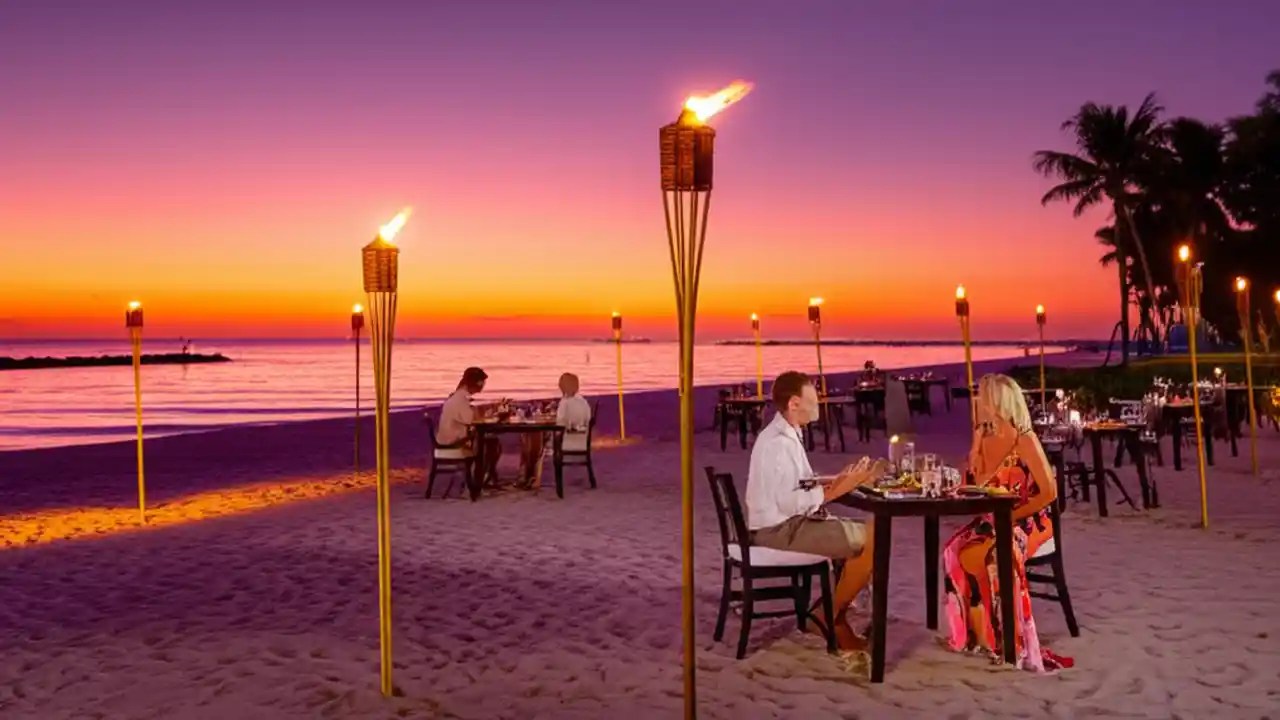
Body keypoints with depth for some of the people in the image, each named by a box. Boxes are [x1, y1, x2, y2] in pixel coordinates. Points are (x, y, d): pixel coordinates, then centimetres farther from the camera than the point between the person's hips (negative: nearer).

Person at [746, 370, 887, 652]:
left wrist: (842, 482, 1)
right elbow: (789, 502, -26)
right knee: (872, 540, -14)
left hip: (788, 523, 10)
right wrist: (834, 491, -18)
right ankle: (831, 616, -1)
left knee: (867, 532, 10)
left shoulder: (787, 435, 11)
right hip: (781, 530, -10)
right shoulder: (778, 443, -21)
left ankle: (835, 612, 10)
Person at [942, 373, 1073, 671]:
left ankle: (1011, 640, -25)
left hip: (1026, 522, -6)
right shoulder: (986, 437, 9)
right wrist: (977, 444, -3)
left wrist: (1012, 516, -20)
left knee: (987, 557, -37)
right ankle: (973, 631, -18)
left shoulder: (1025, 440, -12)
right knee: (954, 551, -25)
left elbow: (1049, 493, -15)